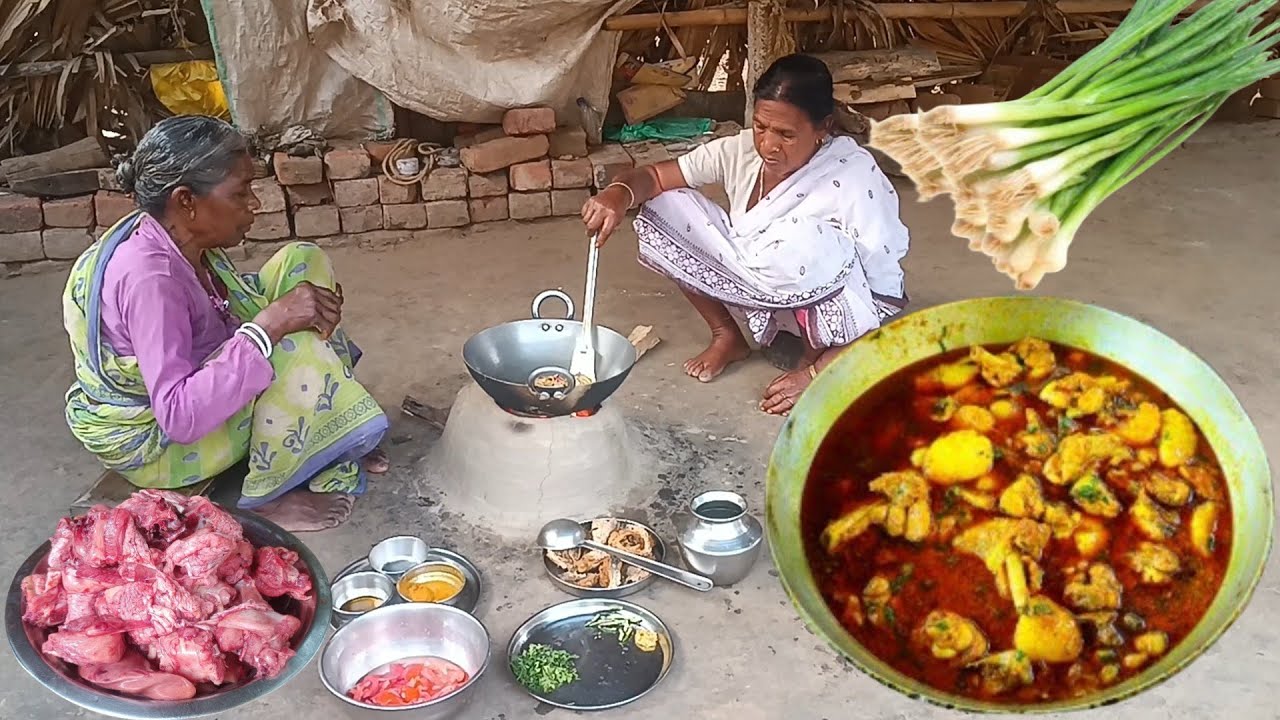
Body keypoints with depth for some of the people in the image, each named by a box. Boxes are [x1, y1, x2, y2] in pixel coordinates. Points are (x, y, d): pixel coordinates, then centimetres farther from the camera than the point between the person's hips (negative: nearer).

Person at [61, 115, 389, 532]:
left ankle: (332, 440, 2)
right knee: (295, 349, -29)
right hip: (151, 442, -9)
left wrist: (297, 310, -14)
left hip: (190, 393, 9)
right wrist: (270, 324, -40)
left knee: (303, 263, 0)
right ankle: (271, 496, -9)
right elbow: (179, 417, -38)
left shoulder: (184, 239, -8)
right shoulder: (148, 278, -33)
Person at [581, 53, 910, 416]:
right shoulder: (742, 151, -13)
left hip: (840, 316, -5)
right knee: (664, 207, -10)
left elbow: (889, 298, -23)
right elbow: (655, 175, -8)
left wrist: (815, 374, -27)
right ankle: (727, 337, 5)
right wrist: (618, 194, -33)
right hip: (764, 293, 5)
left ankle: (817, 359, -11)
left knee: (806, 238, -39)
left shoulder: (856, 181, -26)